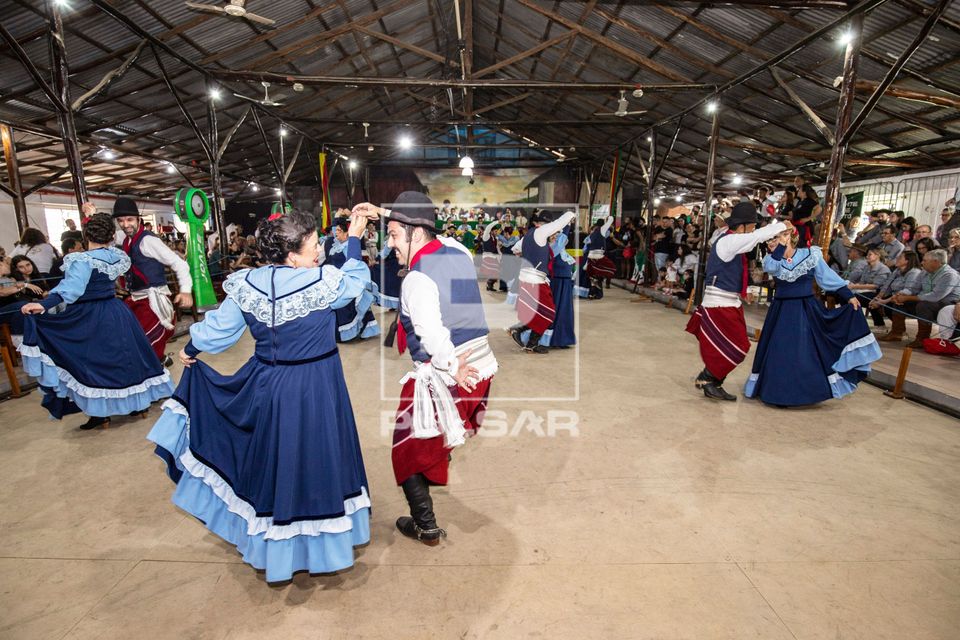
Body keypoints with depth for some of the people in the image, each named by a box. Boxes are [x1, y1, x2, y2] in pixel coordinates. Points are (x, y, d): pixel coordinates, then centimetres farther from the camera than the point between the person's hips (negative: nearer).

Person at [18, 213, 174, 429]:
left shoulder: (84, 260, -17)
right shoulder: (117, 255, 2)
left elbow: (72, 287, -31)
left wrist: (44, 304, -40)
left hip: (90, 318, -6)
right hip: (117, 313, 6)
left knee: (95, 362, 3)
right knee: (124, 357, 13)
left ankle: (101, 412, 10)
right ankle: (139, 402, 20)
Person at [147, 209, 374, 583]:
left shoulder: (247, 285, -6)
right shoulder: (321, 283, -19)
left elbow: (216, 332, 5)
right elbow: (357, 279, 0)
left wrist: (190, 350, 24)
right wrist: (353, 240, 11)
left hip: (266, 385, 5)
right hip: (314, 390, -5)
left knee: (271, 460, 23)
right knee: (312, 462, 12)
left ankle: (273, 548, 46)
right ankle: (318, 545, 31)